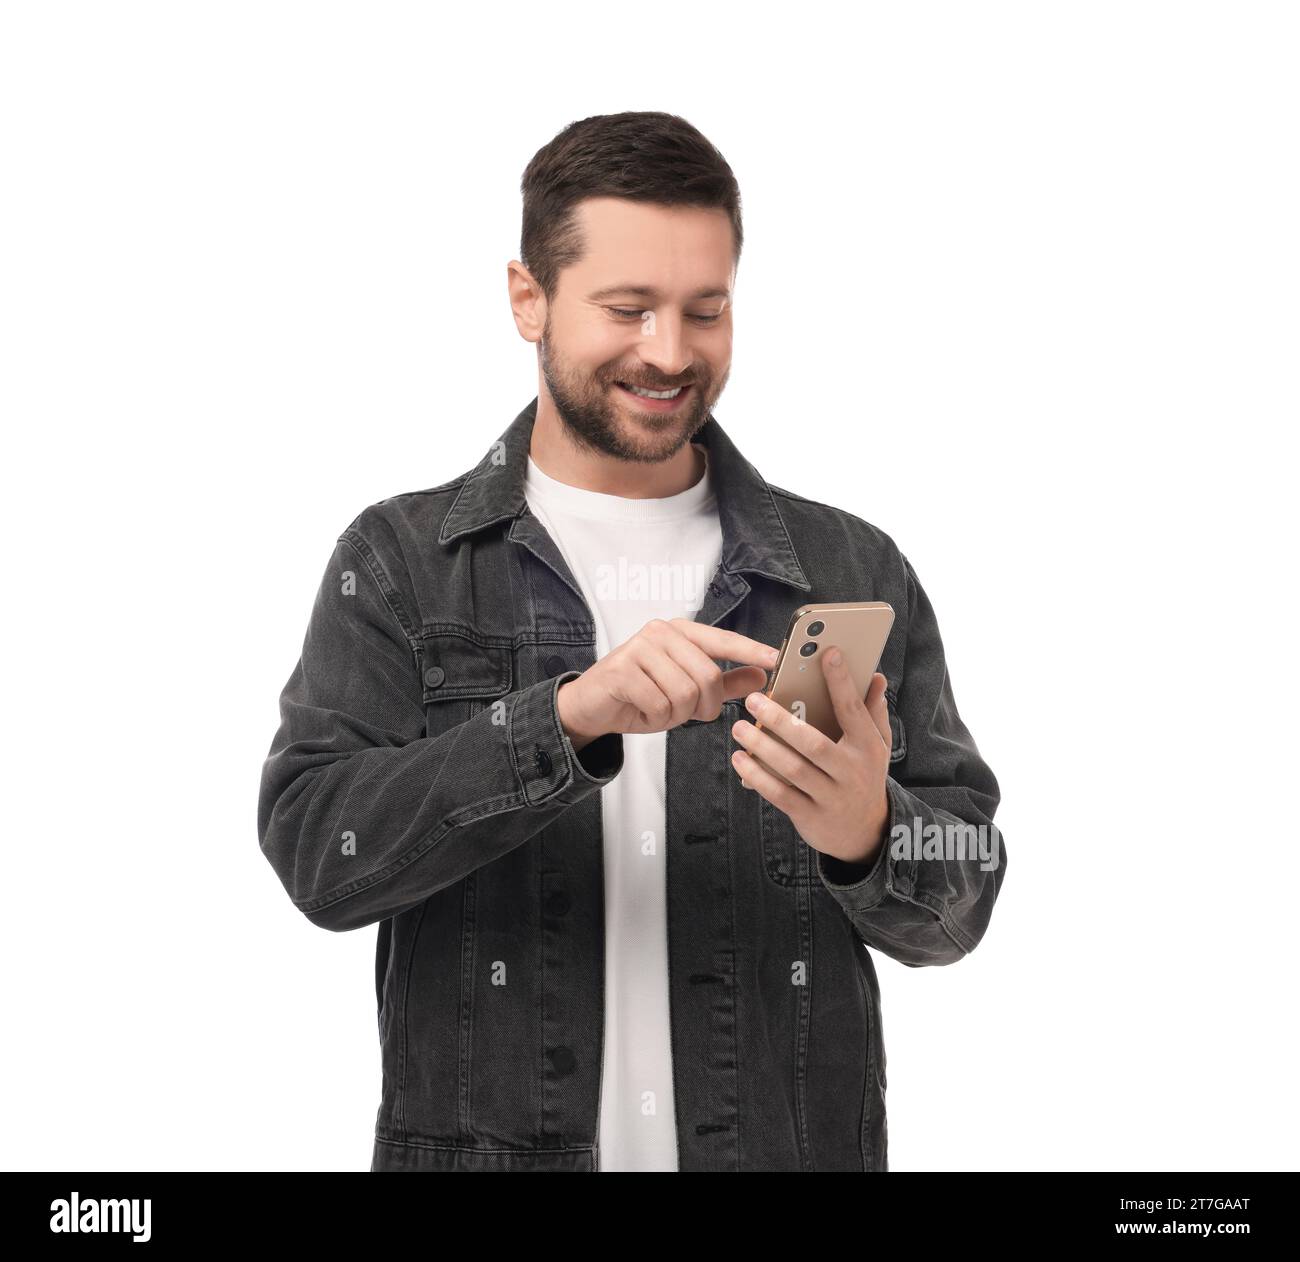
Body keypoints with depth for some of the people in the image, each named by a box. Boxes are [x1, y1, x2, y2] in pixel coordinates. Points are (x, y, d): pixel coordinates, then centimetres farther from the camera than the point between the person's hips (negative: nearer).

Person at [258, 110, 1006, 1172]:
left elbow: (957, 906, 0)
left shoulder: (856, 571, 1)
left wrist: (866, 836, -22)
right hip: (486, 1141, -1)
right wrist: (570, 718, -25)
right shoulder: (400, 563, -1)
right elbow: (316, 849, -13)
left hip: (793, 1145, 1)